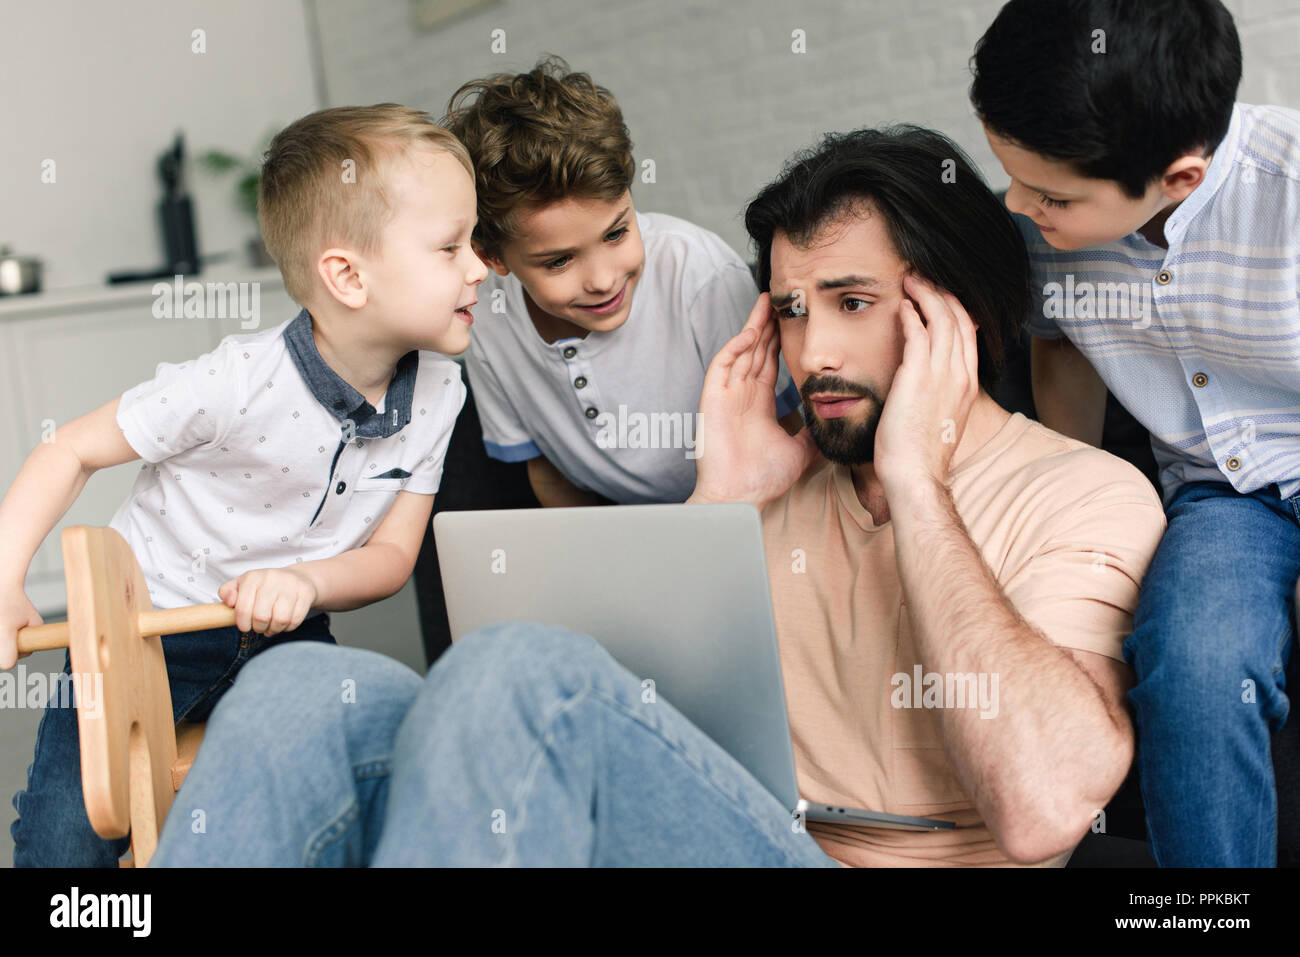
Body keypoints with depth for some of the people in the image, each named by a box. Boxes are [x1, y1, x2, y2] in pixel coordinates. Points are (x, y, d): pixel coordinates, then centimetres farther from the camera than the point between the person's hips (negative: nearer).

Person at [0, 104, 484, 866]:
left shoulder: (438, 394, -11)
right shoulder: (238, 383, -27)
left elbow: (391, 555, -6)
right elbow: (75, 449, -15)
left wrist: (306, 582, -26)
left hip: (280, 631, 4)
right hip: (148, 623, -4)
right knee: (67, 838, -11)